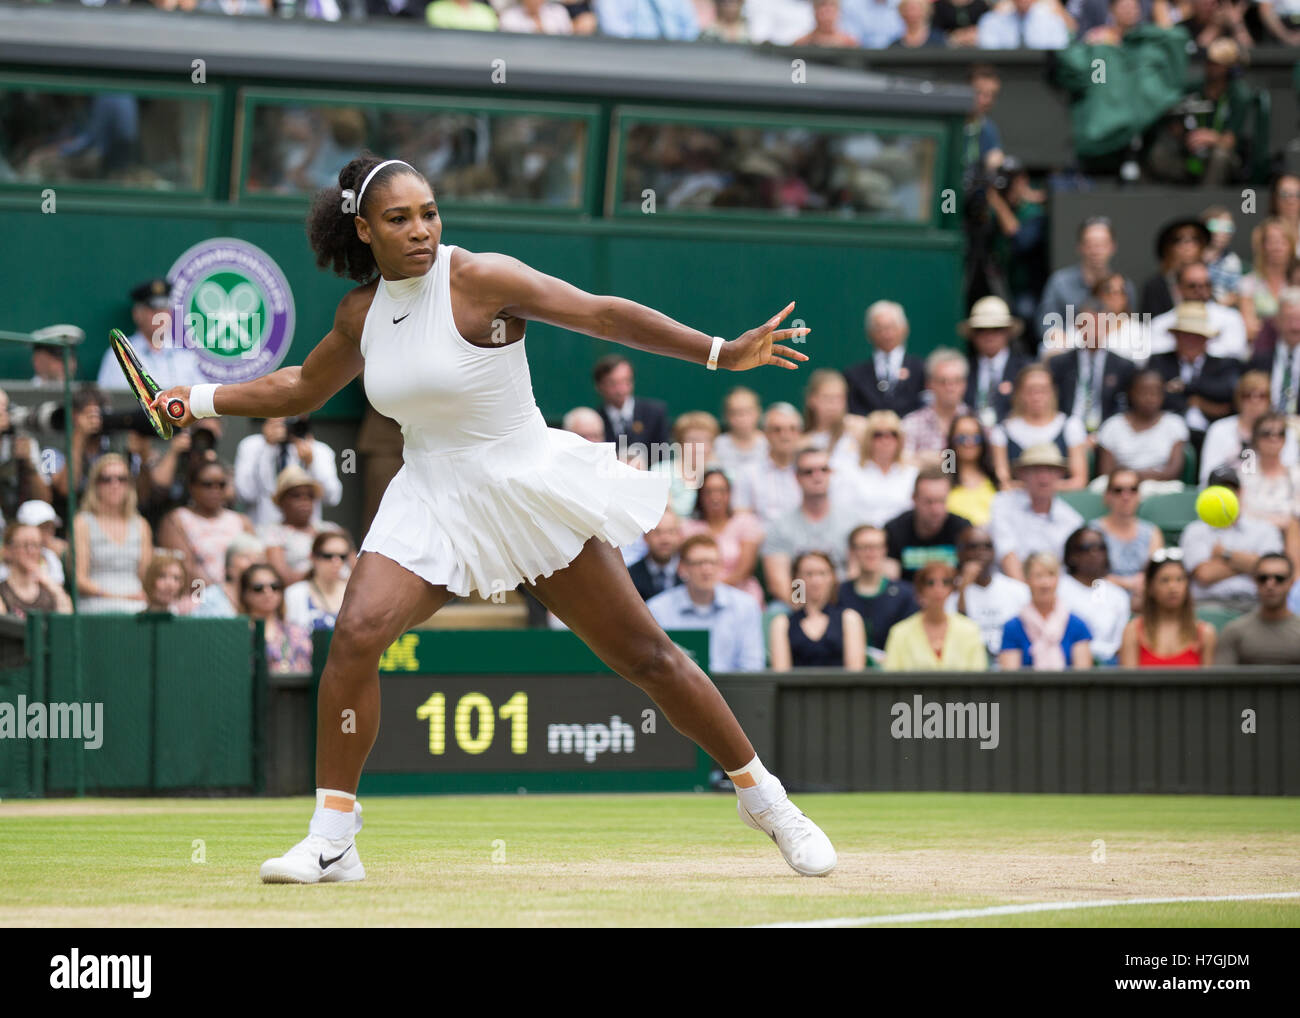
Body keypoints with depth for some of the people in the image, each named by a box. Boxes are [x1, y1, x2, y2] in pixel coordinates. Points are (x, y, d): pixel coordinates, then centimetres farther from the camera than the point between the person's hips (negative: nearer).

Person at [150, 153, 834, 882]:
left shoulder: (480, 280, -15)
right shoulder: (361, 311, 2)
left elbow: (602, 314, -18)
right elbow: (302, 388, 22)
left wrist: (721, 353, -25)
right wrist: (203, 400, 17)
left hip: (530, 490, -4)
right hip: (434, 498, 4)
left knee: (646, 657, -1)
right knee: (357, 633, -19)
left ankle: (763, 797, 16)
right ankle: (331, 841, -11)